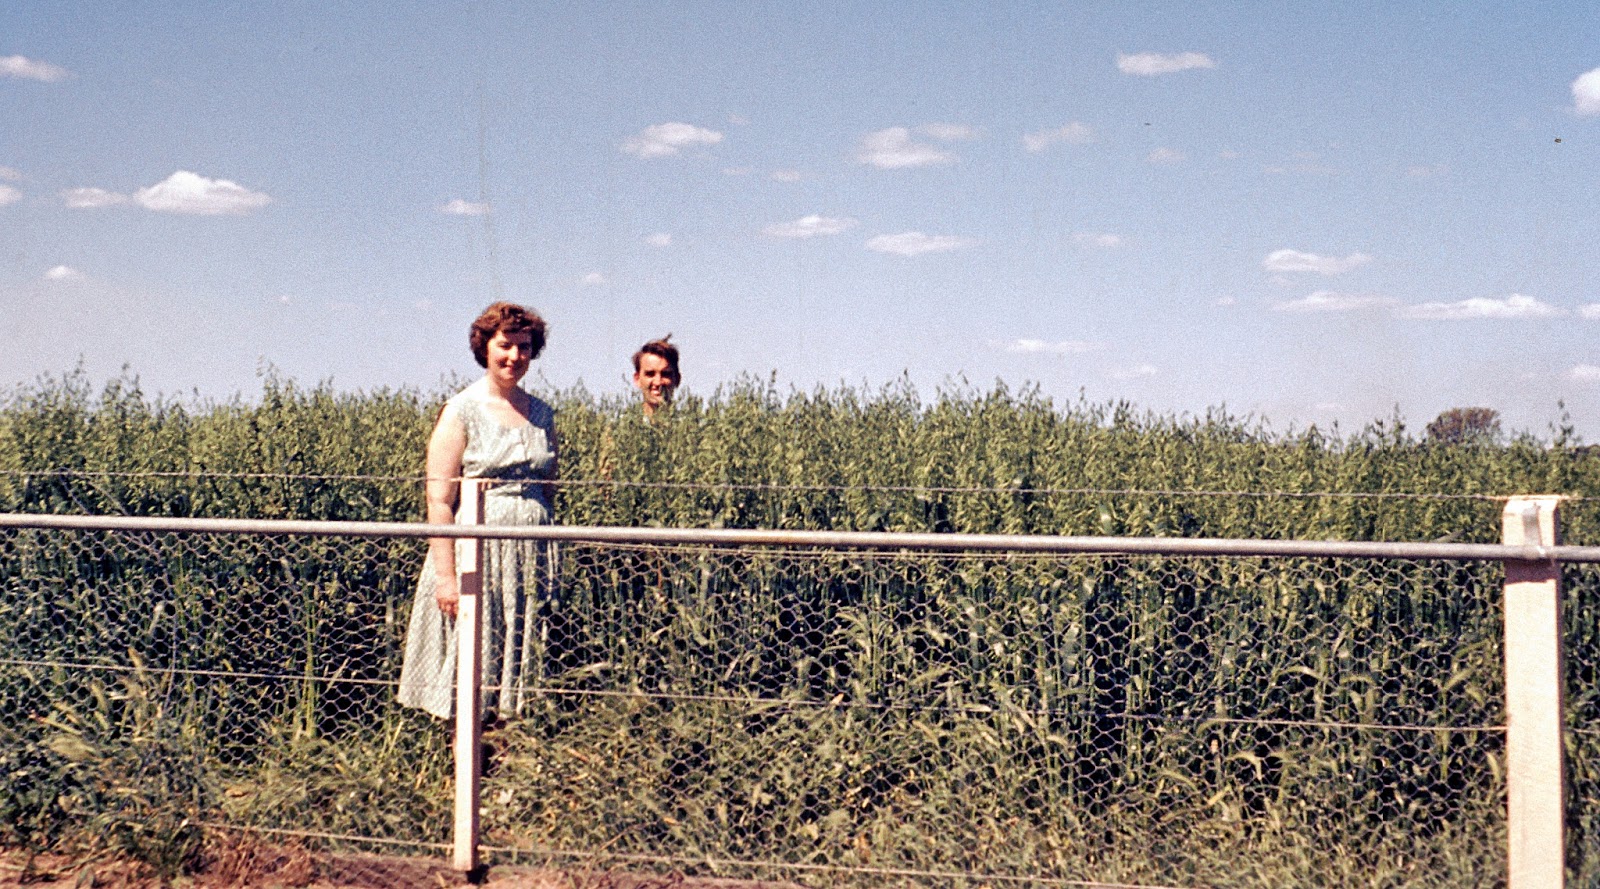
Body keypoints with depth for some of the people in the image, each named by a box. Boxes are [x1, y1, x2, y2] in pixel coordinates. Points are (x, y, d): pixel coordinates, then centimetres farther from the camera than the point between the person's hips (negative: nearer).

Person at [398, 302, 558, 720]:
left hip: (532, 560, 5)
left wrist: (552, 568, 9)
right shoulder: (462, 411, -2)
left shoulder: (542, 415, 13)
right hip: (476, 556, -5)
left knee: (523, 674, 4)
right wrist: (445, 576, -15)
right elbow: (439, 501, -7)